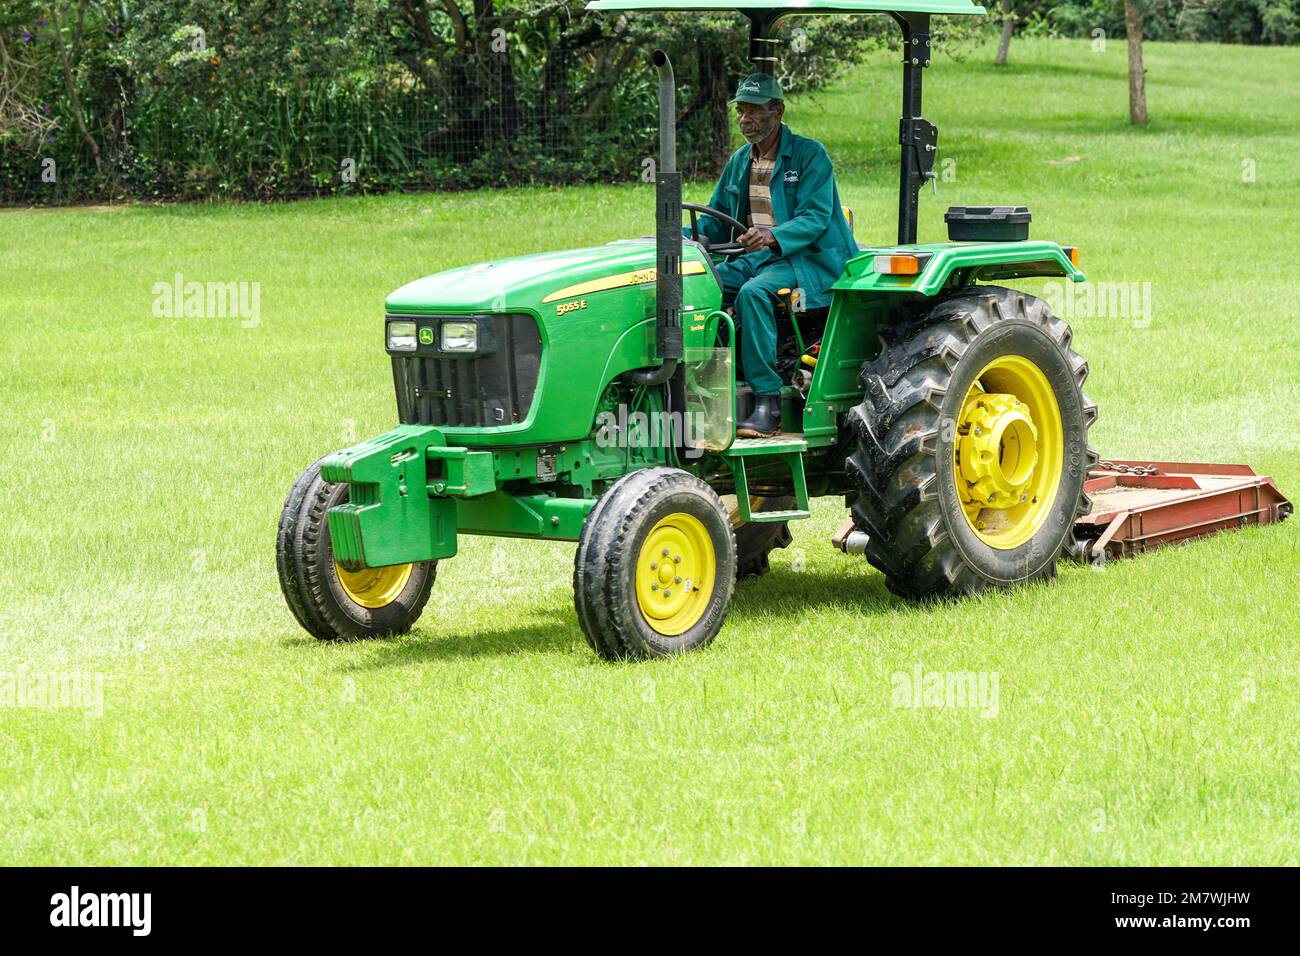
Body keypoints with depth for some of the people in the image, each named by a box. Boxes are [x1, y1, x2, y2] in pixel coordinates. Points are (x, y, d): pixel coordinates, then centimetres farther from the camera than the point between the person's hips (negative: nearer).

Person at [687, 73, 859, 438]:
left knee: (753, 292, -37)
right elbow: (715, 221, 20)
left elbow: (815, 216, -15)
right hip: (754, 259, 7)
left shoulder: (809, 154, -4)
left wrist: (773, 237, -34)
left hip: (809, 260, -7)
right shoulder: (739, 161, 16)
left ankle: (768, 401, -36)